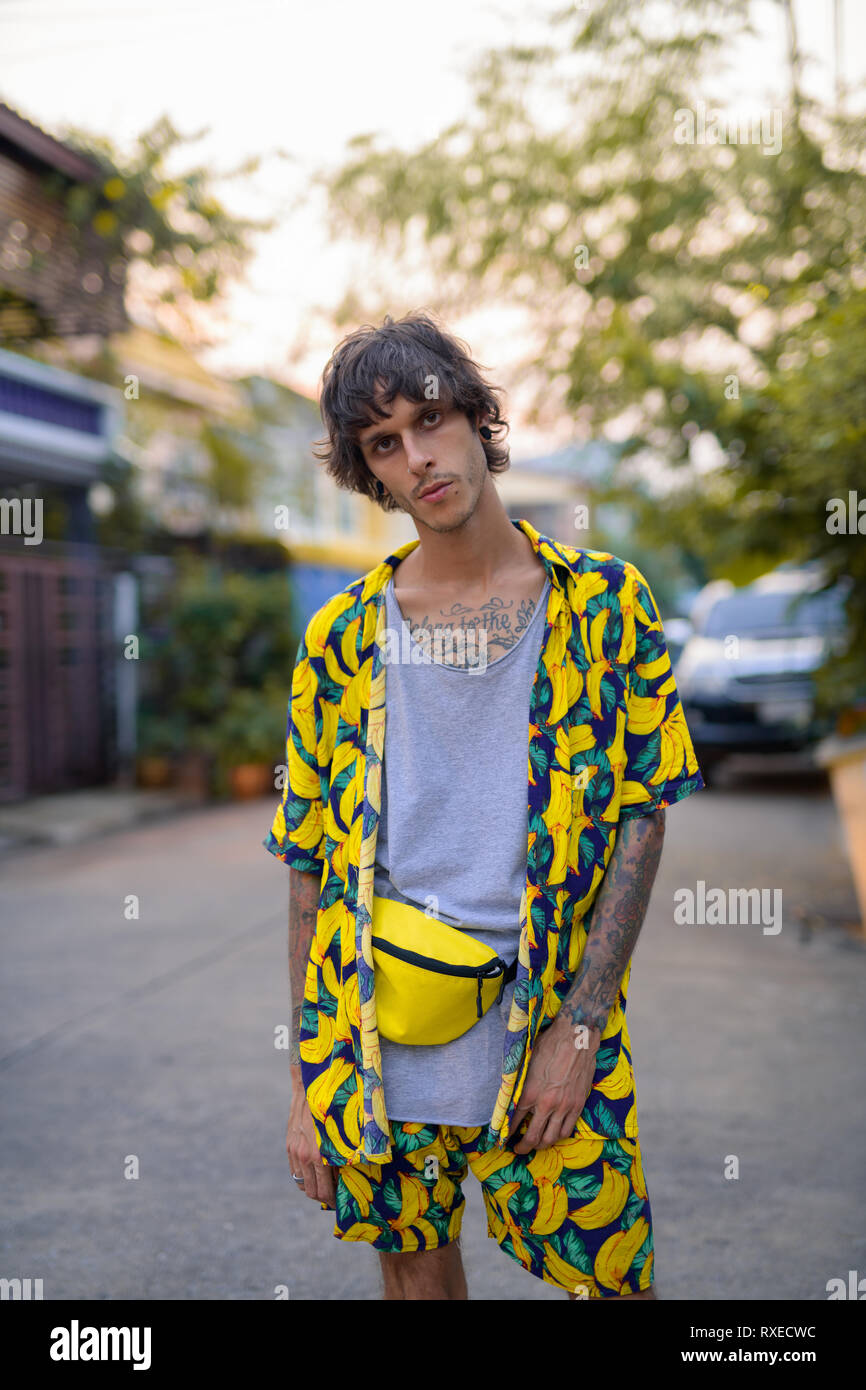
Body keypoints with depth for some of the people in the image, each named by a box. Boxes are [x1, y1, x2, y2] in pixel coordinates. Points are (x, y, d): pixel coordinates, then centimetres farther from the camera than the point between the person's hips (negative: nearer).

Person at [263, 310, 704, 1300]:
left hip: (544, 1043, -1)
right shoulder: (341, 636, 2)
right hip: (377, 1050, 2)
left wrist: (579, 1028, -11)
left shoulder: (604, 603, -1)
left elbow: (643, 813, -3)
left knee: (611, 1276, 3)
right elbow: (307, 860, 4)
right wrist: (307, 1084, 2)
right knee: (412, 1266, 15)